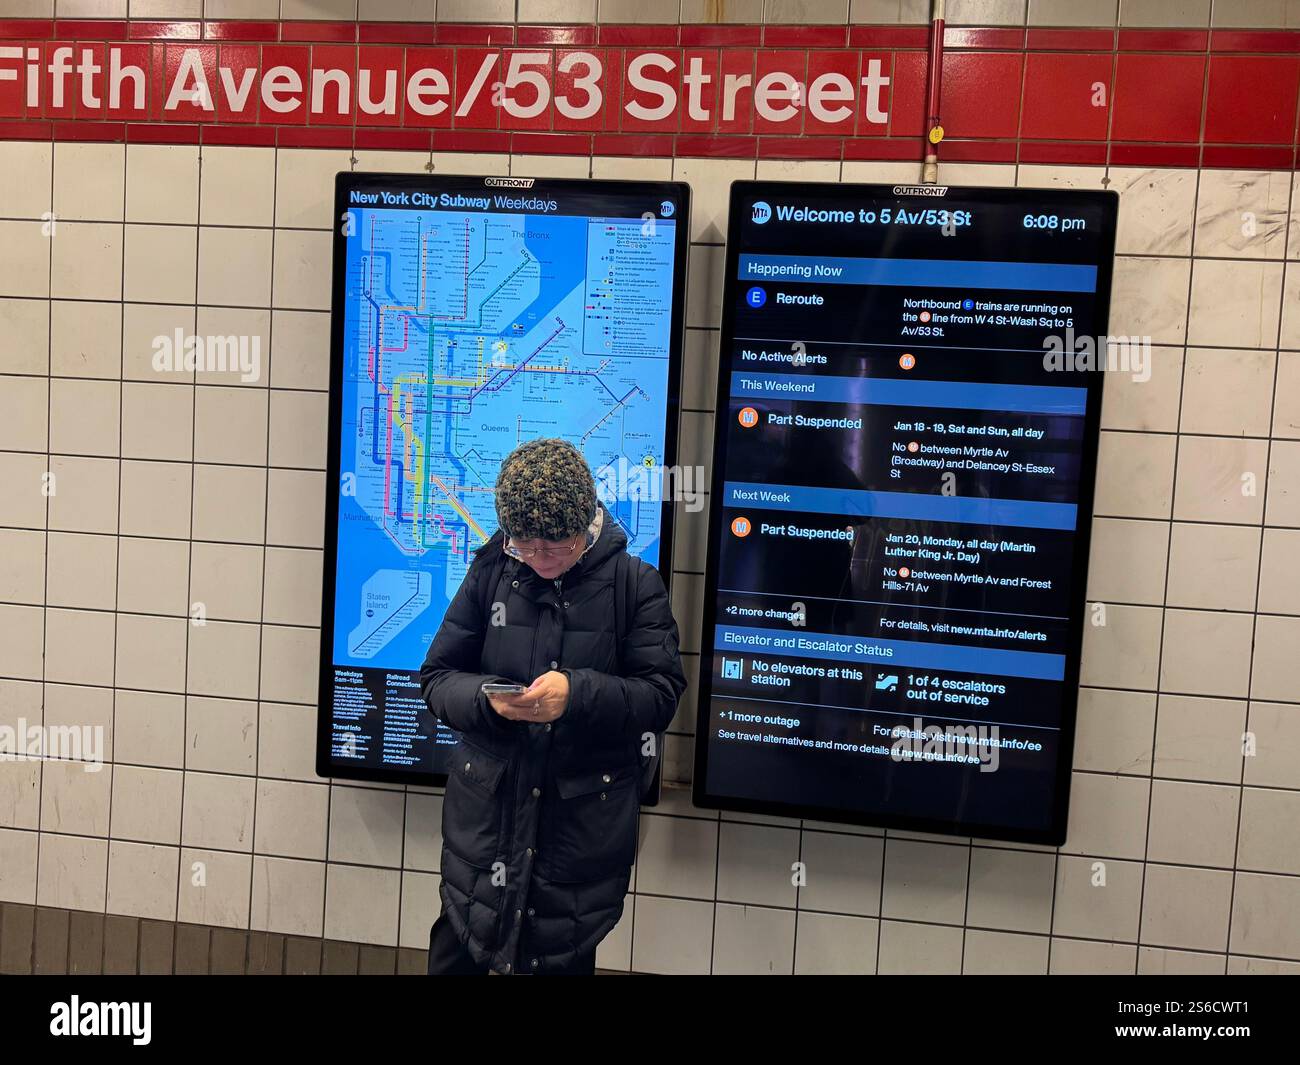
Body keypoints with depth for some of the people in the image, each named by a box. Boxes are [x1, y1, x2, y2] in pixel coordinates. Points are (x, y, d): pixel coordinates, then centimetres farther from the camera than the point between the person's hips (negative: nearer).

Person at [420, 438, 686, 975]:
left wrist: (578, 694, -25)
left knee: (564, 957, 14)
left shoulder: (635, 583, -7)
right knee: (455, 952, 14)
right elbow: (438, 677, 2)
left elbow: (661, 695, -9)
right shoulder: (490, 572, -1)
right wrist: (487, 699, -19)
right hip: (486, 809, 2)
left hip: (585, 819, -2)